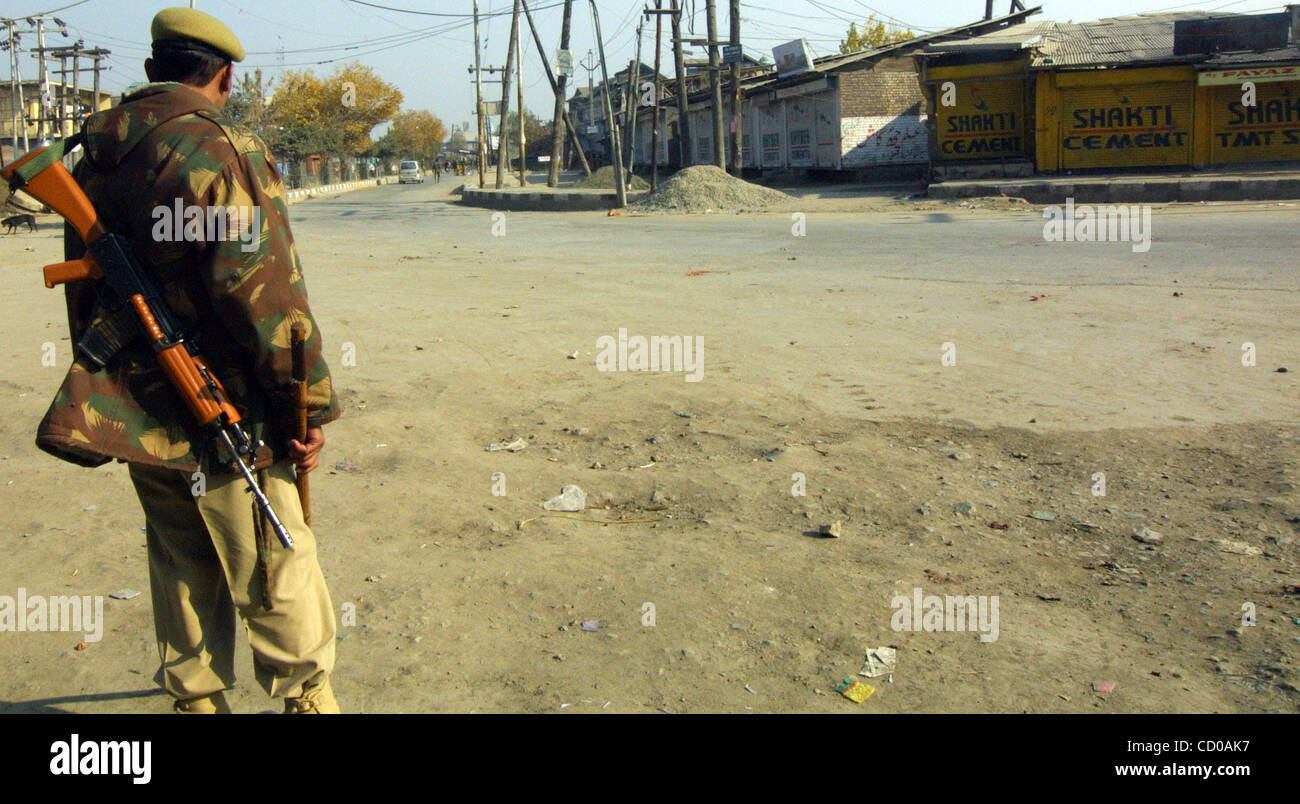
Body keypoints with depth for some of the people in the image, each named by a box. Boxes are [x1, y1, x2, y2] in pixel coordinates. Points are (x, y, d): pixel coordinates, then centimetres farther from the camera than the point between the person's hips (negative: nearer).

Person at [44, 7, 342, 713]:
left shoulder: (94, 156, 10)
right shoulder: (221, 150, -15)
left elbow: (82, 287, 17)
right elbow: (264, 293, -20)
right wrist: (309, 408, -13)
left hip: (132, 409, 8)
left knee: (182, 569, 20)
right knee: (275, 570, 6)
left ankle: (195, 699, 31)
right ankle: (307, 697, 19)